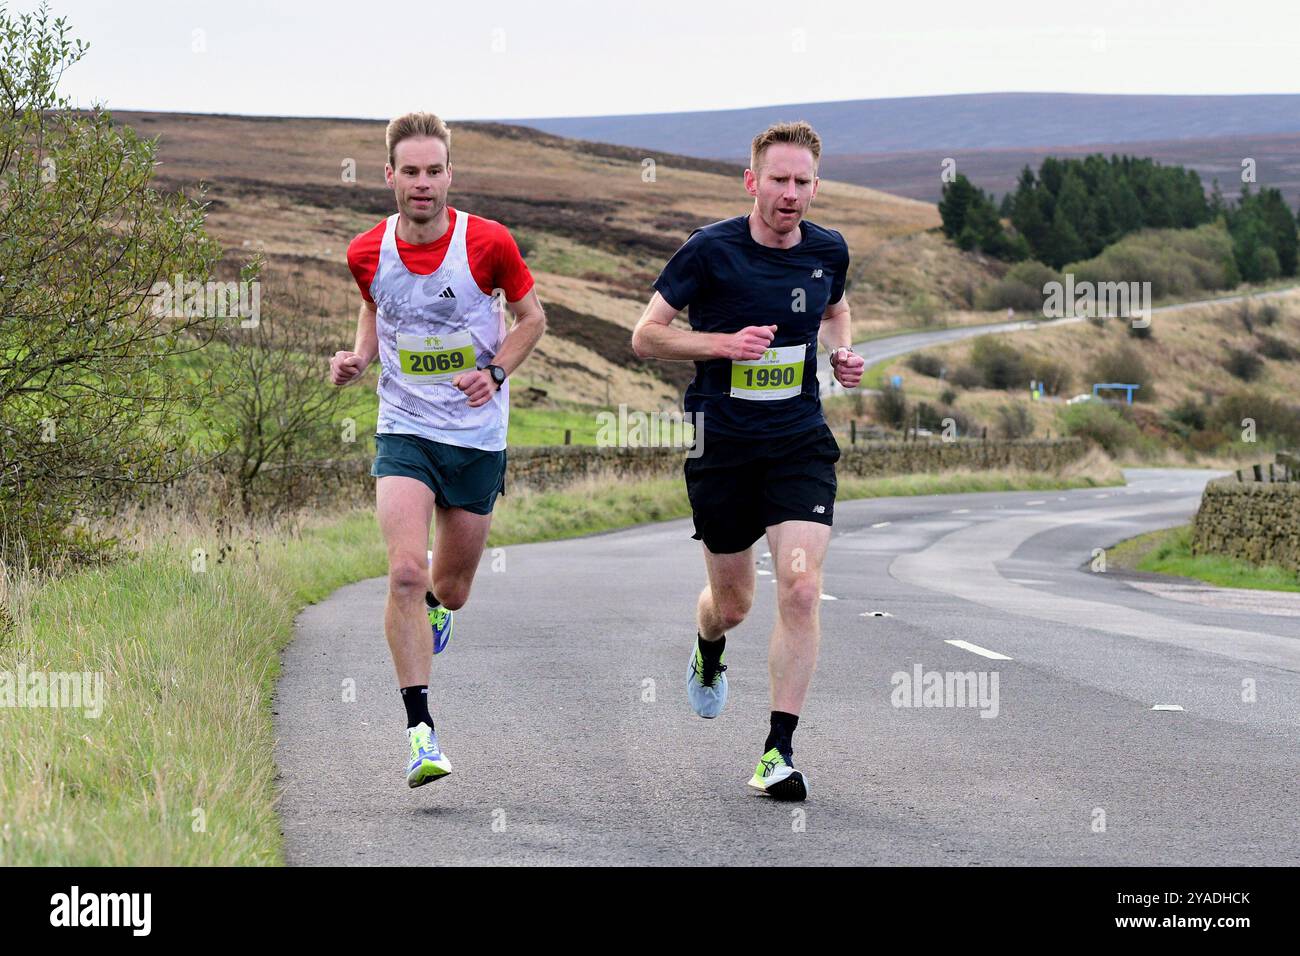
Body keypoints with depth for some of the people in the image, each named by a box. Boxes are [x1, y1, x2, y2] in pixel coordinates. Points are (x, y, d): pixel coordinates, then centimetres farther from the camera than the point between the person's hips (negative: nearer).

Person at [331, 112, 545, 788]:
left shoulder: (489, 243, -11)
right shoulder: (366, 253, -4)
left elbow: (531, 316, 4)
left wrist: (496, 370, -12)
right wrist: (359, 356, -1)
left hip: (478, 436, 0)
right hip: (404, 430, 0)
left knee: (450, 589, 10)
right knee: (406, 572, -20)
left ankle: (430, 612, 51)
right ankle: (420, 731, -16)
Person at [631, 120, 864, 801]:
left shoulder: (828, 251, 1)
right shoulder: (710, 250, -11)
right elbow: (646, 336, -6)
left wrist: (842, 353, 3)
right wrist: (724, 343, -20)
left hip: (801, 445, 2)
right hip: (723, 445, -2)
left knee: (801, 589, -15)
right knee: (732, 602, 11)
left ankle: (779, 751, -9)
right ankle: (709, 655, 50)